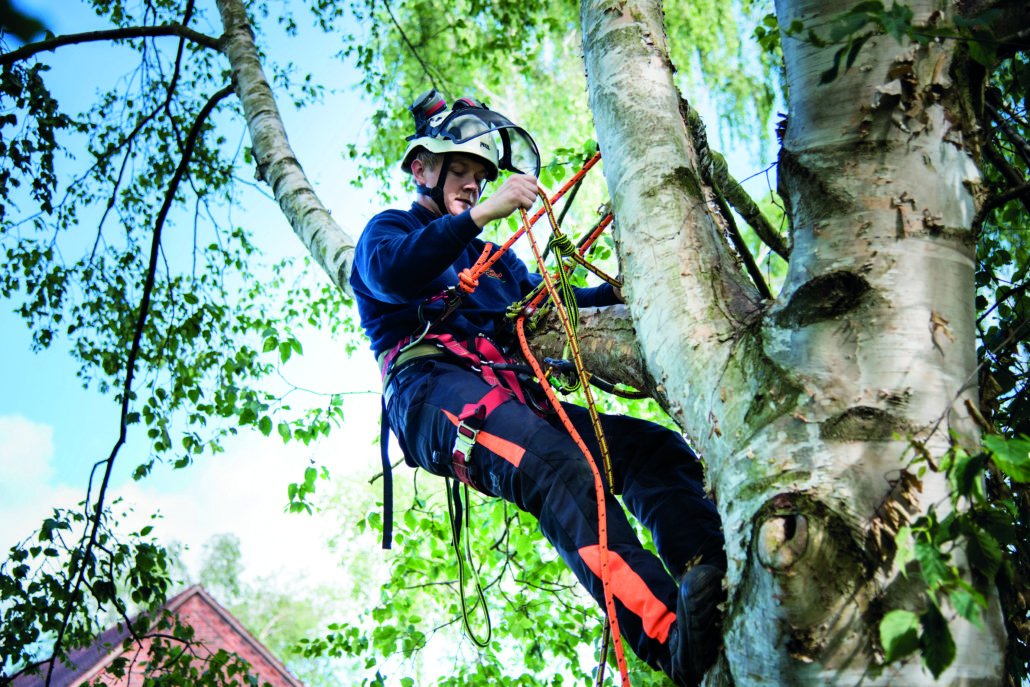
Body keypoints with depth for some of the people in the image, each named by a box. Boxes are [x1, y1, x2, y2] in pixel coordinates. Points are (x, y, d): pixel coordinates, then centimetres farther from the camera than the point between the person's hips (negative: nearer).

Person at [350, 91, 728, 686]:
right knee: (557, 464, -38)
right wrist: (481, 214, -13)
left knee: (657, 448, -19)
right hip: (430, 386, -7)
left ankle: (722, 582, -46)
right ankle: (672, 635, -58)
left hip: (509, 395, 7)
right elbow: (393, 274, -5)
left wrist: (619, 290, 8)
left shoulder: (493, 259, 39)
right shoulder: (389, 230, 20)